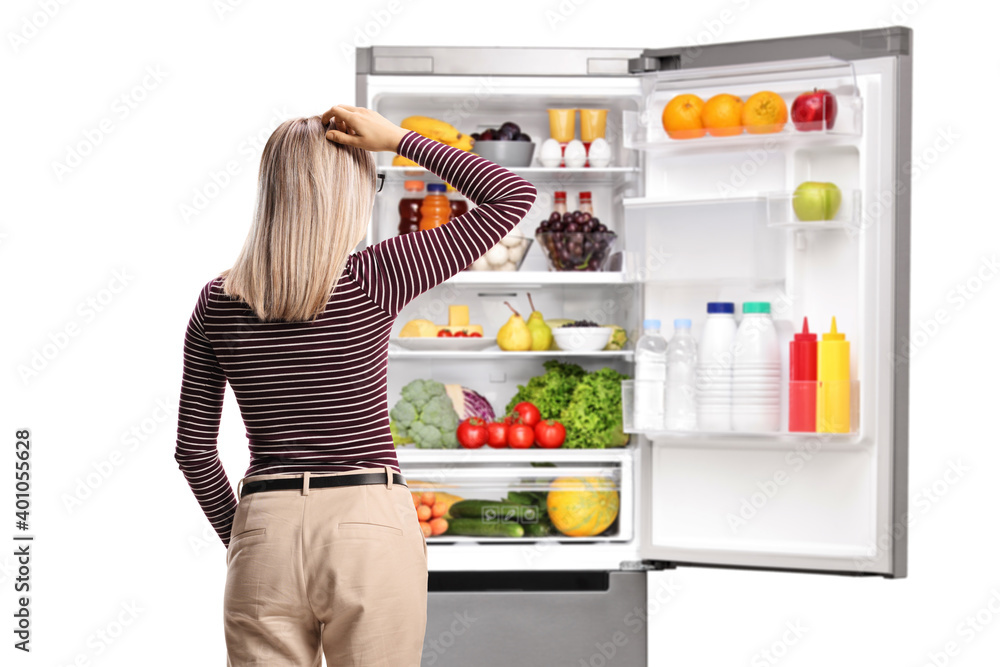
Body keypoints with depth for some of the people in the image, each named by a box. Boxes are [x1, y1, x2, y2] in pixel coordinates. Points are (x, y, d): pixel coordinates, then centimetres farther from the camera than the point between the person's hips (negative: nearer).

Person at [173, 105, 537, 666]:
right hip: (372, 530, -3)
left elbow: (194, 450, 8)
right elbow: (514, 195, -2)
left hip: (264, 536, 3)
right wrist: (400, 140, 0)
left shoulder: (217, 302, 2)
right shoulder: (374, 282, -8)